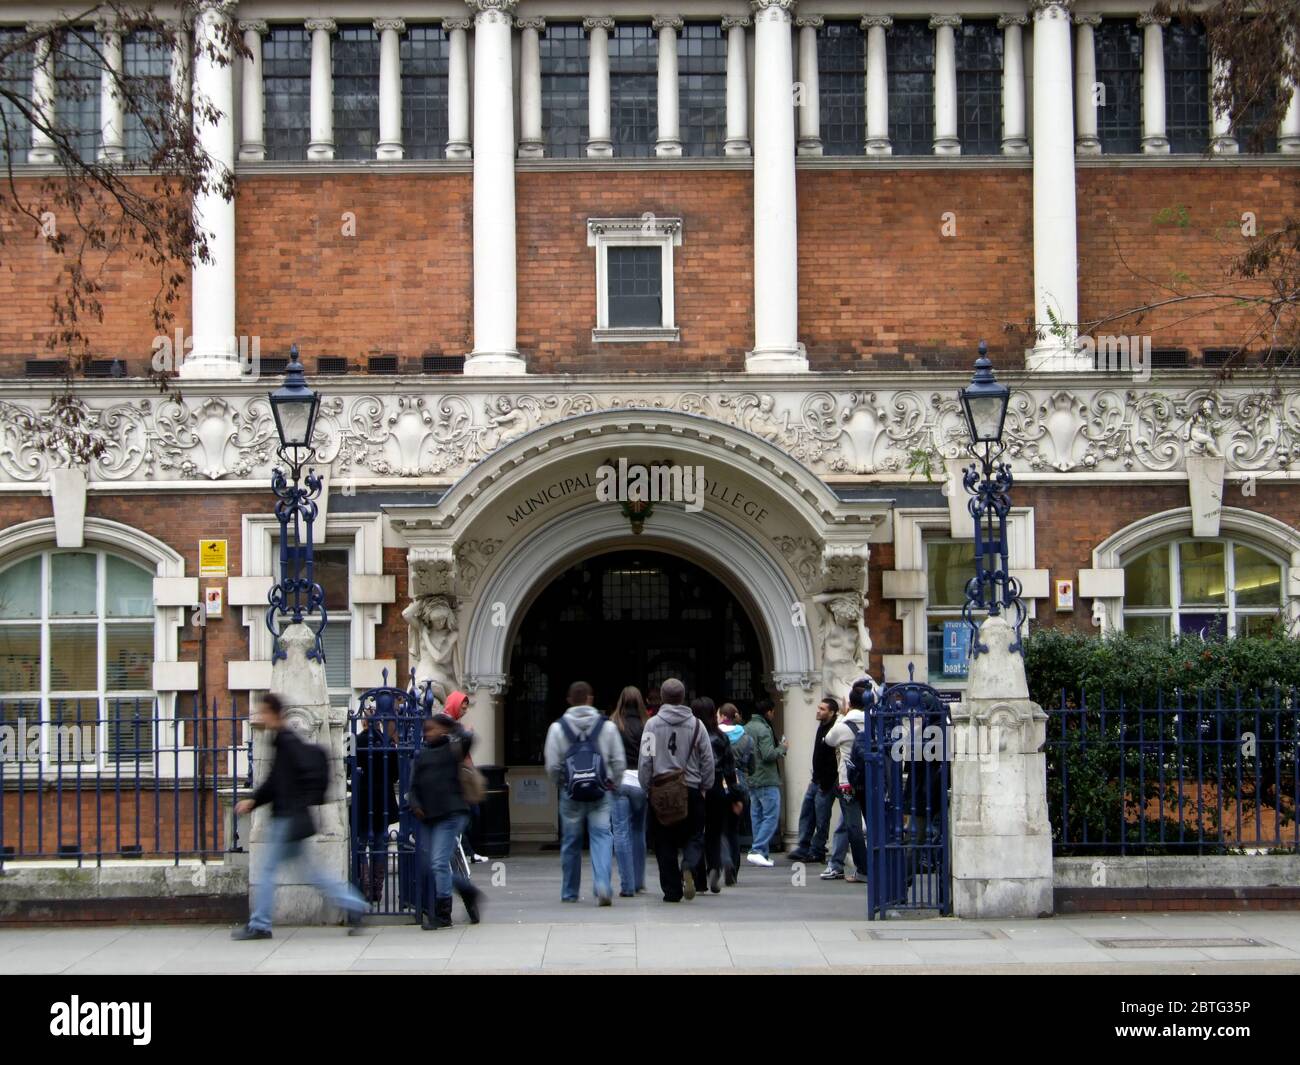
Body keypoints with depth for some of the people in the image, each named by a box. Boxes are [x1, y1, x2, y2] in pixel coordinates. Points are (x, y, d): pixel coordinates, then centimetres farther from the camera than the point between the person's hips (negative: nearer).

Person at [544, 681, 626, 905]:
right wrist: (611, 784, 17)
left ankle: (569, 893, 22)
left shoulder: (558, 727, -3)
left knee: (571, 843, 12)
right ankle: (603, 885, -21)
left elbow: (552, 767, -2)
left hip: (571, 794, 0)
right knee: (602, 838, -1)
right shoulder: (607, 726, -1)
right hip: (601, 794, 0)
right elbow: (619, 762, 1)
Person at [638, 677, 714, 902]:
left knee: (665, 843, 7)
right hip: (691, 789, 0)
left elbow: (645, 760, -3)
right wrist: (703, 787, 14)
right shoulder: (696, 724, 1)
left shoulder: (652, 724, -3)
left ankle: (672, 890, 6)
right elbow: (708, 760, 3)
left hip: (660, 790, 0)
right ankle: (688, 867, -19)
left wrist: (646, 789, 7)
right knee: (694, 836, 10)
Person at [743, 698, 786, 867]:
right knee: (771, 817, -6)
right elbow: (769, 755, -22)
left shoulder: (746, 728, 12)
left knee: (757, 817, 12)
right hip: (767, 780, -9)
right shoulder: (763, 729, -15)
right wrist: (782, 748, -4)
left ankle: (762, 854, 14)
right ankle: (756, 851, -14)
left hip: (751, 781, 9)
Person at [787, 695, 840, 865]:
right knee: (806, 815, 11)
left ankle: (817, 852, 6)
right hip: (816, 781, 10)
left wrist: (826, 784, -20)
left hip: (826, 783, -10)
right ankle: (803, 849, 15)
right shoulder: (822, 727, 12)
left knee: (821, 820, -1)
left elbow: (834, 761, -22)